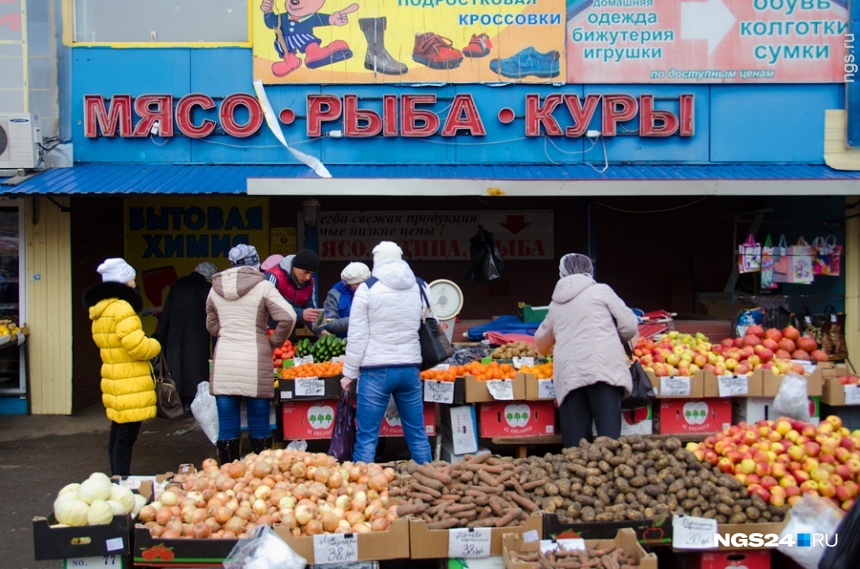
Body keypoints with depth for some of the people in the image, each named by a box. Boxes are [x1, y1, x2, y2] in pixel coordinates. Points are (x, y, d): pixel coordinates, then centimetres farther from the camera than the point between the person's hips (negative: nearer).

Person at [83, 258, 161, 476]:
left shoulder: (100, 310, 14)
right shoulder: (121, 308, -17)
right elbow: (138, 346, -22)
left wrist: (148, 344, 12)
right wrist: (155, 346, -3)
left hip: (116, 384, 10)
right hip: (130, 386, -10)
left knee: (117, 436, 16)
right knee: (126, 438, -6)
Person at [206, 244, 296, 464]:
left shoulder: (216, 288, 10)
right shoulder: (262, 286, -3)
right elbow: (288, 317, -12)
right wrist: (274, 343, 1)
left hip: (223, 363, 3)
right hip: (254, 363, -3)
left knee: (227, 428, 8)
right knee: (259, 428, 6)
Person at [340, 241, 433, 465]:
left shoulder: (367, 288, -5)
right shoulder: (421, 287, 7)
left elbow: (357, 335, -4)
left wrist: (350, 372, 4)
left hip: (376, 371, -4)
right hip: (410, 369, 4)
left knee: (366, 436, 1)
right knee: (417, 434, 12)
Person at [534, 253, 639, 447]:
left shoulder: (555, 304, 24)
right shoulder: (601, 291, 10)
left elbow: (541, 342, 39)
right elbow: (629, 327, 5)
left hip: (568, 374, 3)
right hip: (603, 369, -3)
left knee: (575, 440, 1)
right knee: (609, 435, -10)